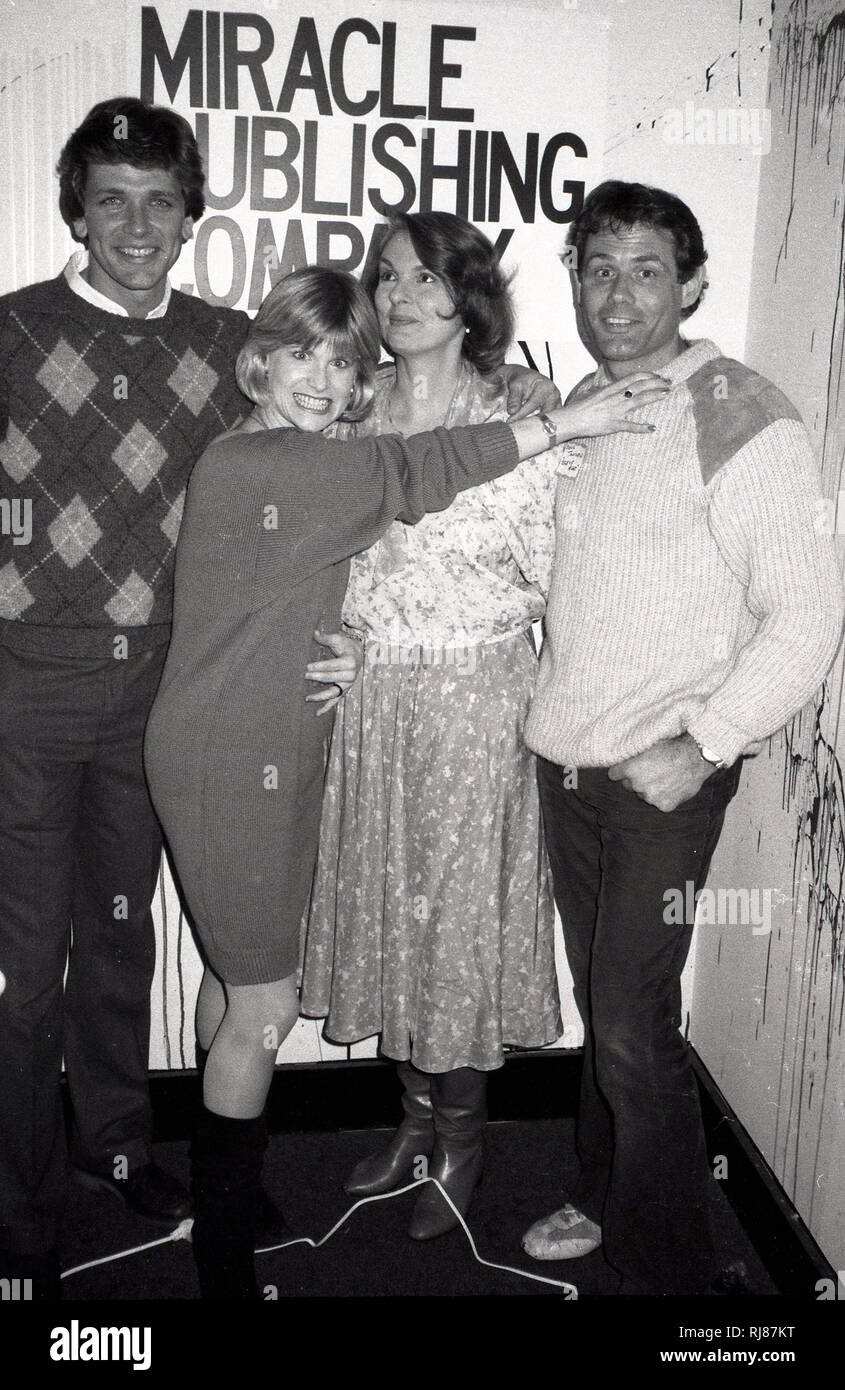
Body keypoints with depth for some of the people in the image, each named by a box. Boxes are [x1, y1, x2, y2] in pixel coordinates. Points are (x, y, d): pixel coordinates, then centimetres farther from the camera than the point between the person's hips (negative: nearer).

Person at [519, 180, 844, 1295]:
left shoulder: (739, 418, -12)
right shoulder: (575, 411, 9)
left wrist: (705, 744, -17)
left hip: (666, 773, -6)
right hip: (564, 756, 6)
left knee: (634, 1027, -2)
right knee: (598, 1002, 17)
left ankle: (671, 1267, 18)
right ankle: (603, 1201, 37)